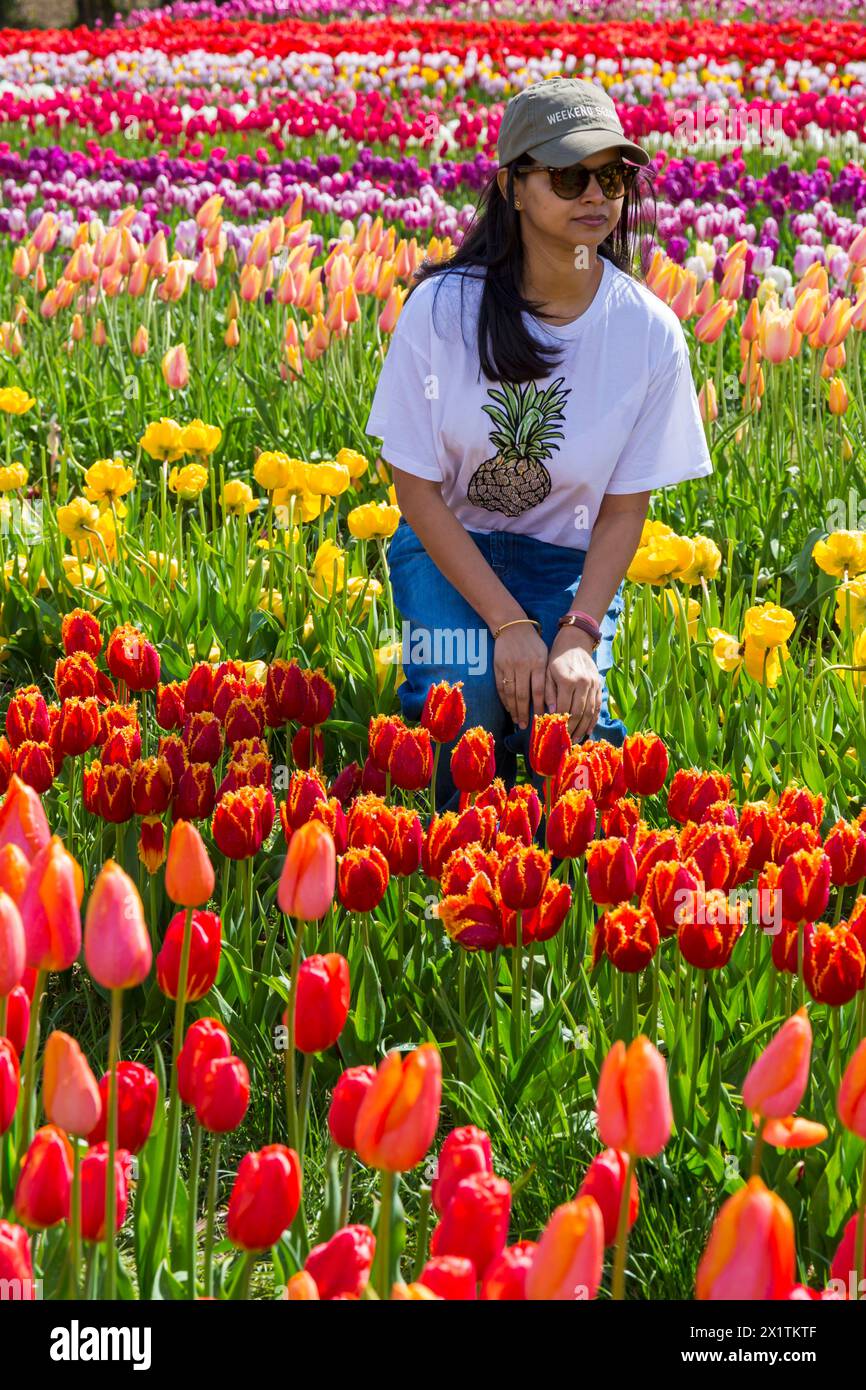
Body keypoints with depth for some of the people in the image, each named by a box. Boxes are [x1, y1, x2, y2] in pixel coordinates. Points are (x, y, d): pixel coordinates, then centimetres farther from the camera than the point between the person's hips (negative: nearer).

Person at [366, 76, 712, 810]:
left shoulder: (649, 331, -13)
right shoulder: (442, 309, -18)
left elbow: (625, 507, -6)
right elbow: (416, 486, -13)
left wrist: (580, 636, -22)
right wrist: (509, 623, -21)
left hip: (569, 559, 1)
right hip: (449, 545, -1)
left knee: (569, 719, -25)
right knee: (467, 699, -29)